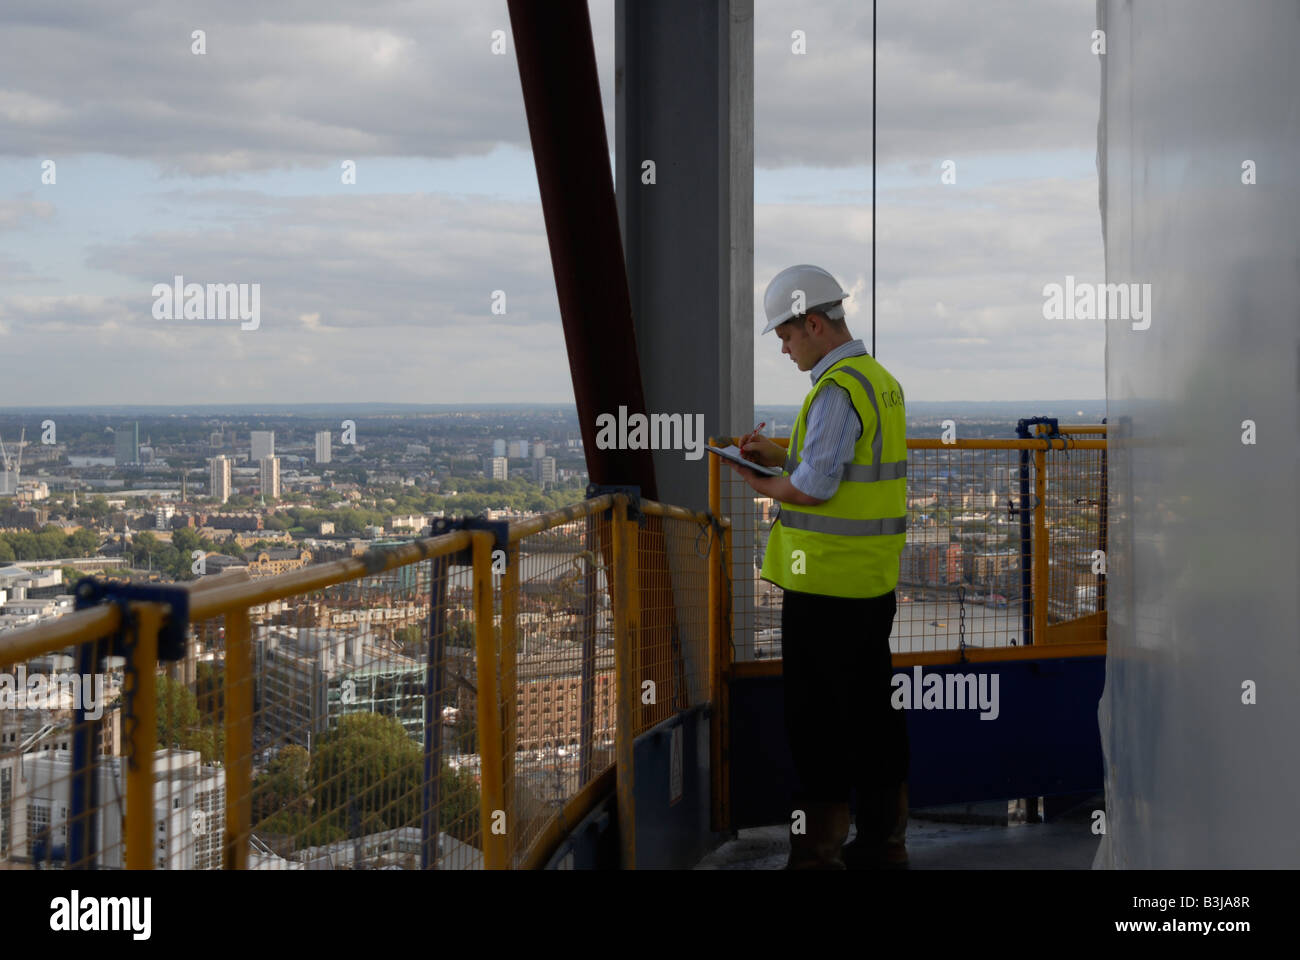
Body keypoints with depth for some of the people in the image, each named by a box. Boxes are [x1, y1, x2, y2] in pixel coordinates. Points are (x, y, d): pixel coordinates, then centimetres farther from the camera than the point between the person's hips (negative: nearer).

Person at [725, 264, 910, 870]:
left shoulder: (836, 389, -17)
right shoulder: (881, 381, 13)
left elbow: (814, 487, -21)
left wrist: (759, 484, -4)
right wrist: (779, 454, 14)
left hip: (825, 586, -9)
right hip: (875, 580, 9)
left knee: (817, 720, -2)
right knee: (874, 709, 15)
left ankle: (818, 850, 4)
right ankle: (884, 840, 24)